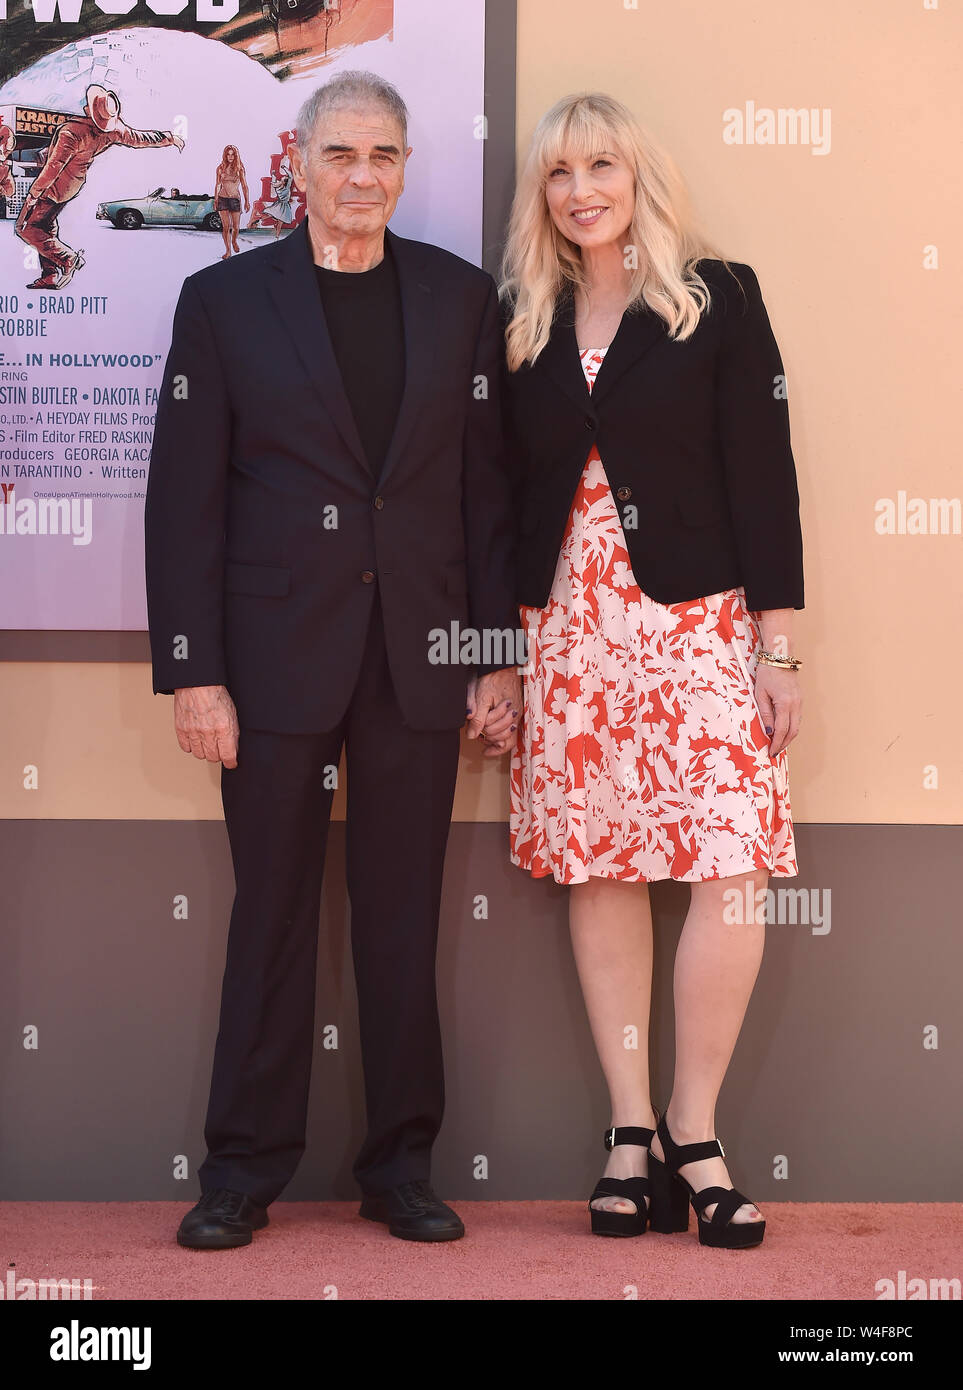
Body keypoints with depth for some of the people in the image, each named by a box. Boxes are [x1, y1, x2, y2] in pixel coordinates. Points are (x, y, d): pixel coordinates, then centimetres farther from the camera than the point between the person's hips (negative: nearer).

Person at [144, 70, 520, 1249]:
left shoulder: (461, 297, 8)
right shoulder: (225, 299, 3)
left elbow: (488, 483, 7)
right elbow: (184, 498, -1)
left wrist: (502, 652, 2)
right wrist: (192, 671, -6)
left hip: (420, 662, 2)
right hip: (277, 656, -1)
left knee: (403, 919, 7)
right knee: (272, 914, 6)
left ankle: (401, 1164, 18)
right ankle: (245, 1165, 17)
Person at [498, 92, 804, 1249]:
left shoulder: (718, 298, 2)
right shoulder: (522, 324, 11)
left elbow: (762, 472, -2)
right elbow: (509, 487, 11)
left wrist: (778, 642, -7)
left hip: (697, 618, -3)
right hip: (567, 624, 3)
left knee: (729, 870, -11)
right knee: (597, 871, 2)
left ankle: (691, 1129, 3)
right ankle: (633, 1132, 11)